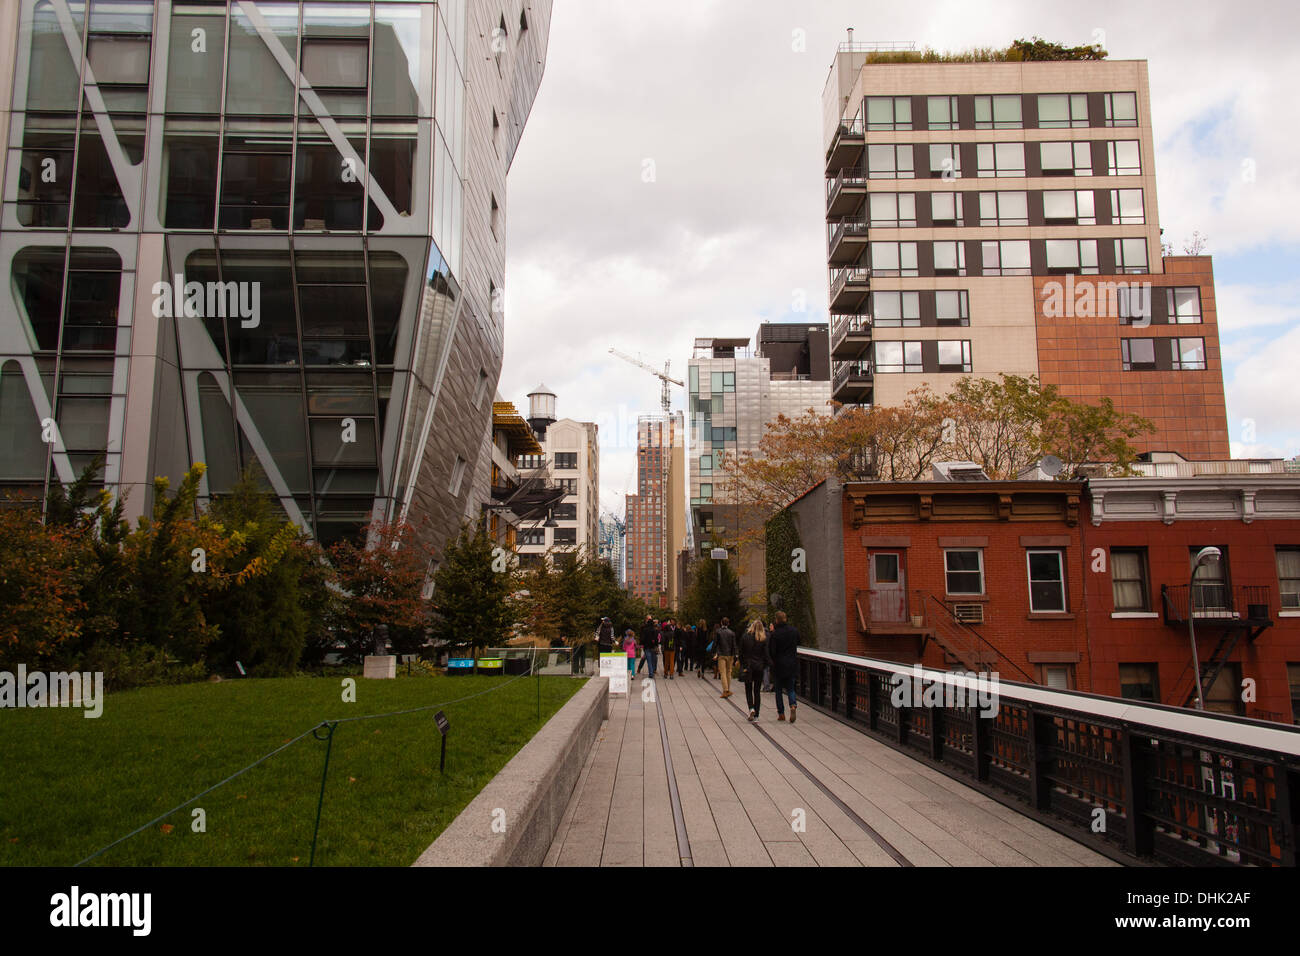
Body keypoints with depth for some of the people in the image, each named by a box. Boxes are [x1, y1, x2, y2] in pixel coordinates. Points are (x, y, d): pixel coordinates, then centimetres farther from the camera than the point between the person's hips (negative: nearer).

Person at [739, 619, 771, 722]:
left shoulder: (745, 637, -4)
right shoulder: (764, 639, -4)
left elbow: (741, 653, -3)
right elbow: (766, 654, -6)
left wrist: (743, 666, 4)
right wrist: (765, 665, 7)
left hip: (747, 666, -1)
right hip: (759, 667, 1)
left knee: (748, 689, 11)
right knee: (757, 691, 9)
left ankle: (751, 708, -14)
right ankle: (756, 715, 7)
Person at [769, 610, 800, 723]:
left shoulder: (775, 634, -15)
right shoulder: (794, 630, -2)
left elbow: (772, 651, -16)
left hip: (779, 664, -3)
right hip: (792, 664, 3)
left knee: (779, 690, 11)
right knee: (790, 688, 12)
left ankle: (781, 713, 12)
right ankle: (793, 706, -15)